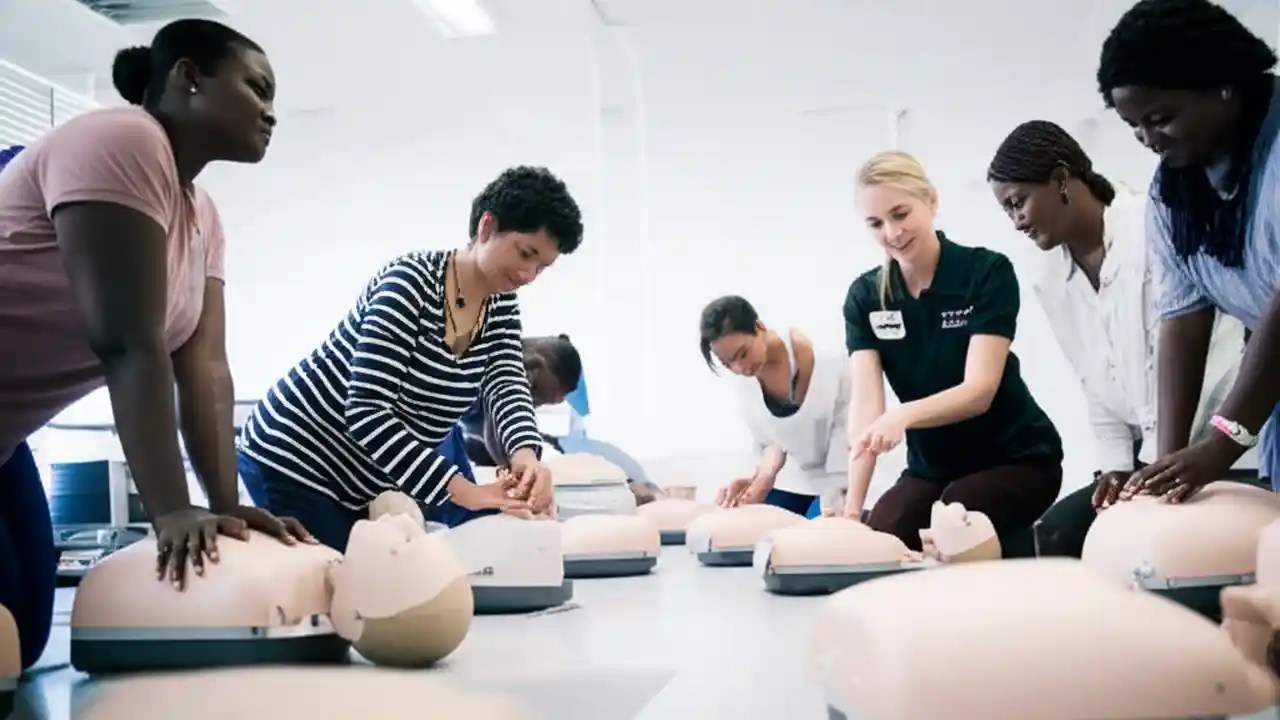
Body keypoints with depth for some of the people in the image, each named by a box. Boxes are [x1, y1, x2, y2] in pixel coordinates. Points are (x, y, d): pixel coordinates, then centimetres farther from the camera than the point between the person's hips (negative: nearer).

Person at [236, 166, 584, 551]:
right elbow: (366, 414, -32)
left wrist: (526, 455, -40)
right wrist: (465, 492, -39)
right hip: (294, 461, -7)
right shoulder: (410, 281, -24)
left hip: (367, 483, 7)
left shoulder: (502, 308, -1)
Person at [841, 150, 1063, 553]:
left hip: (1016, 458, -3)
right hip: (932, 468, 3)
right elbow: (866, 404, -16)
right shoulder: (864, 297, -5)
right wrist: (852, 506, -31)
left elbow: (979, 390, -25)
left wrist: (904, 415, -45)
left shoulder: (988, 272, -16)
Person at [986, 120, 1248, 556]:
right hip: (1151, 447, 7)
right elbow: (1095, 384, 10)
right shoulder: (1051, 283, 6)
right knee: (1058, 532, -6)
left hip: (1223, 435, -7)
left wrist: (1155, 465, -18)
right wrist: (1116, 464, -1)